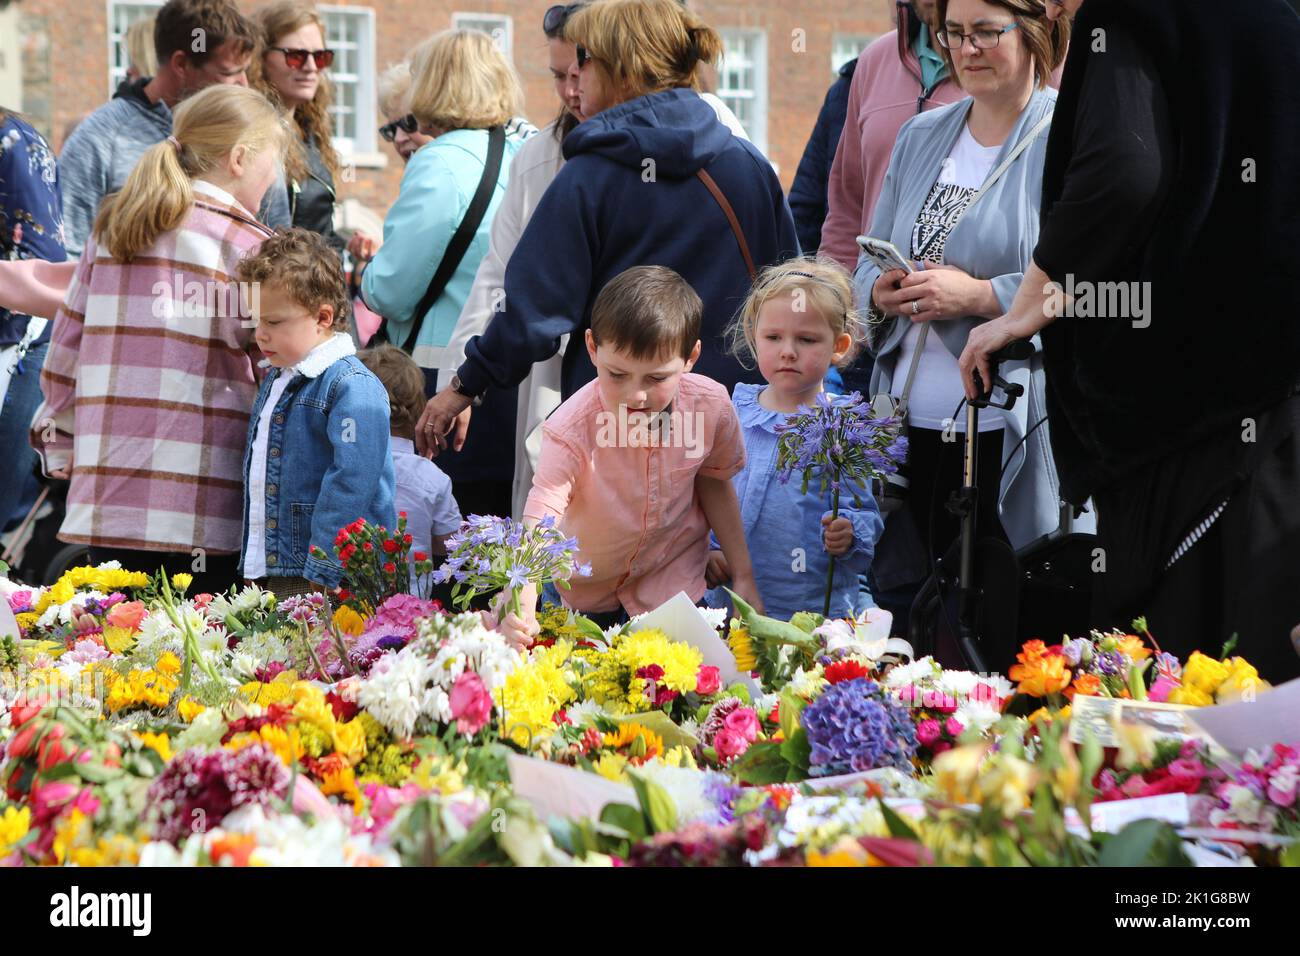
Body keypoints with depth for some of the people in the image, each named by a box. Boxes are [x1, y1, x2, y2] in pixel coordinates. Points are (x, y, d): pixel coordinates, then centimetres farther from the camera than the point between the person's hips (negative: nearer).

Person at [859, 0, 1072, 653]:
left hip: (1010, 434, -6)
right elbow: (869, 263, 20)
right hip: (910, 425, 6)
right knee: (901, 609, 7)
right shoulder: (922, 137, 17)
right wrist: (882, 291, -3)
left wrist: (980, 296, -19)